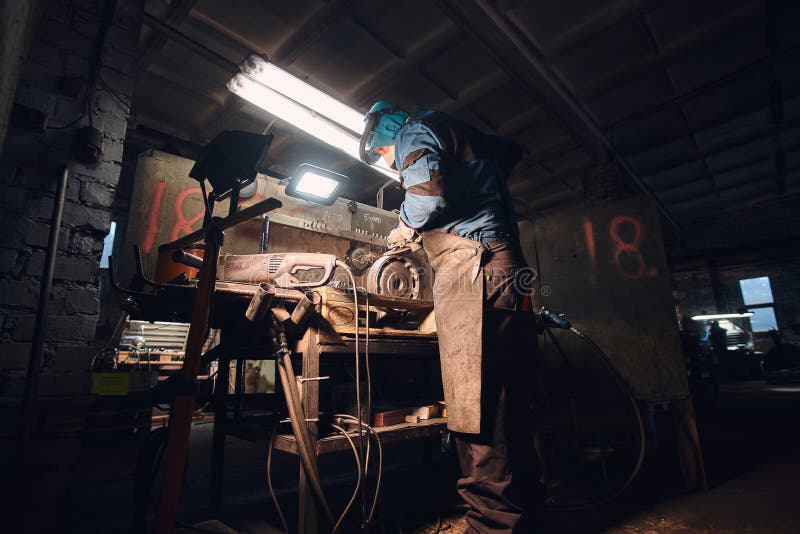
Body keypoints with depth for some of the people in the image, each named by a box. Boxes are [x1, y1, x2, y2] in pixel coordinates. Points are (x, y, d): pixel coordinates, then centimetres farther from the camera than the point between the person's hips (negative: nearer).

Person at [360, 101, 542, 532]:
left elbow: (428, 193, -14)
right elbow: (510, 151, 45)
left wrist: (404, 229, 5)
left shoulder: (414, 130, 5)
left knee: (474, 406, -11)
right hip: (505, 267, 9)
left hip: (471, 267, -9)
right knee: (505, 397, 11)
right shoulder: (460, 135, 30)